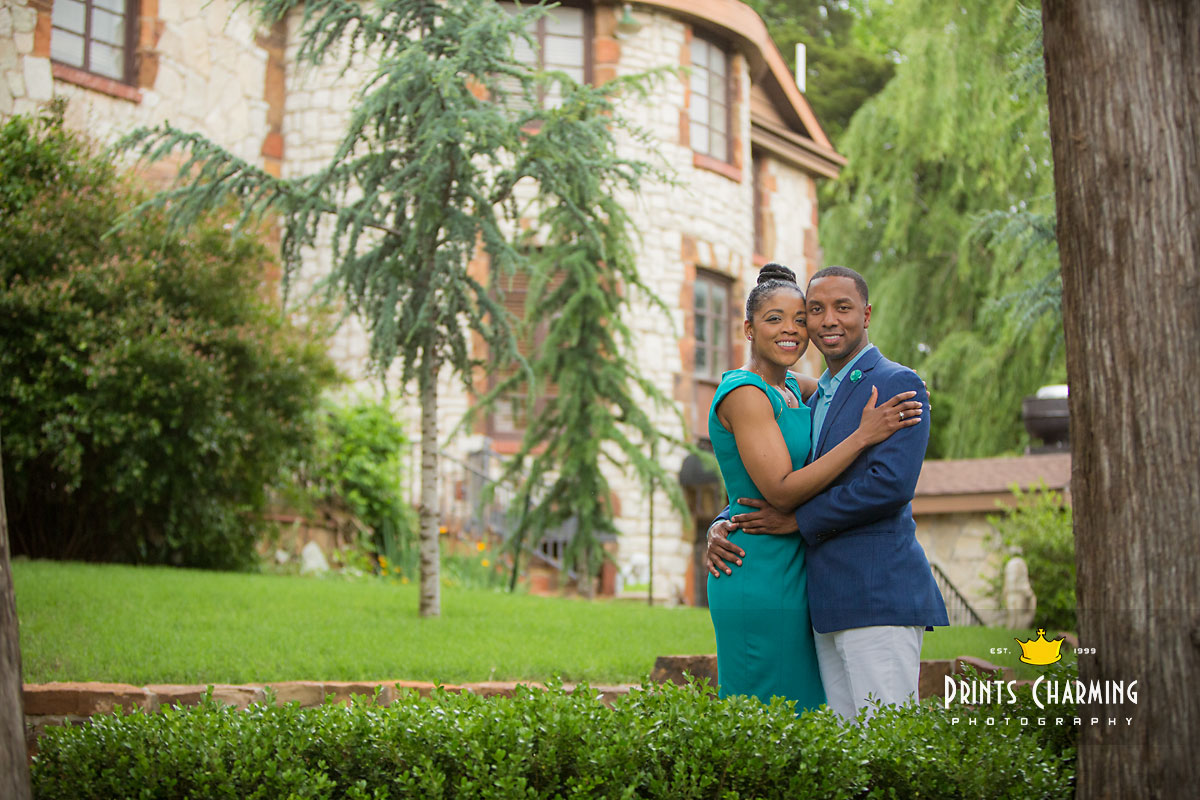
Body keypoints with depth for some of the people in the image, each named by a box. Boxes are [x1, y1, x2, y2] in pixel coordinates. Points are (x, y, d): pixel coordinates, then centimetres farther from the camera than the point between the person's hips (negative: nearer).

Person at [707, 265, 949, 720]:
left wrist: (799, 520, -11)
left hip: (881, 598, -8)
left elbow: (892, 483, -18)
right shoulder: (815, 401, 22)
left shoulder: (898, 384, -4)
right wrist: (721, 526, 5)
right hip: (830, 605, 8)